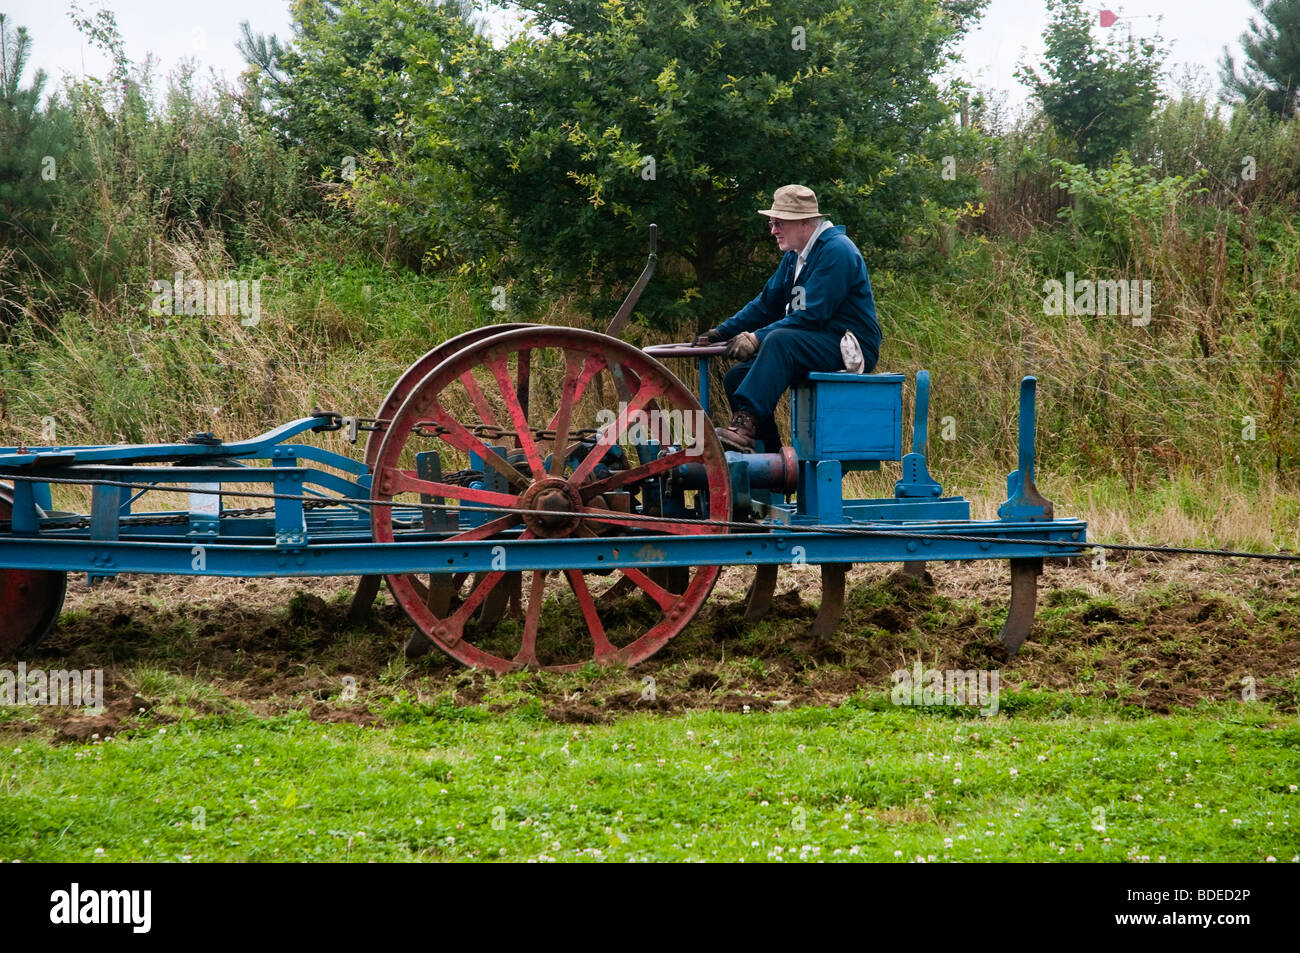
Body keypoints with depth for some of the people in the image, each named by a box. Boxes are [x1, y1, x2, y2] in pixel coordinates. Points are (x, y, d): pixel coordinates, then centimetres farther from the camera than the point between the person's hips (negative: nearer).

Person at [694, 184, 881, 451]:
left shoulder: (836, 251, -15)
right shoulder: (794, 257, 15)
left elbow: (811, 316, -22)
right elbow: (766, 304, 20)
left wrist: (757, 338, -23)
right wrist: (722, 332, 8)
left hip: (849, 348, -10)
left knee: (779, 340, -34)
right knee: (736, 378, -4)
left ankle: (746, 424, -43)